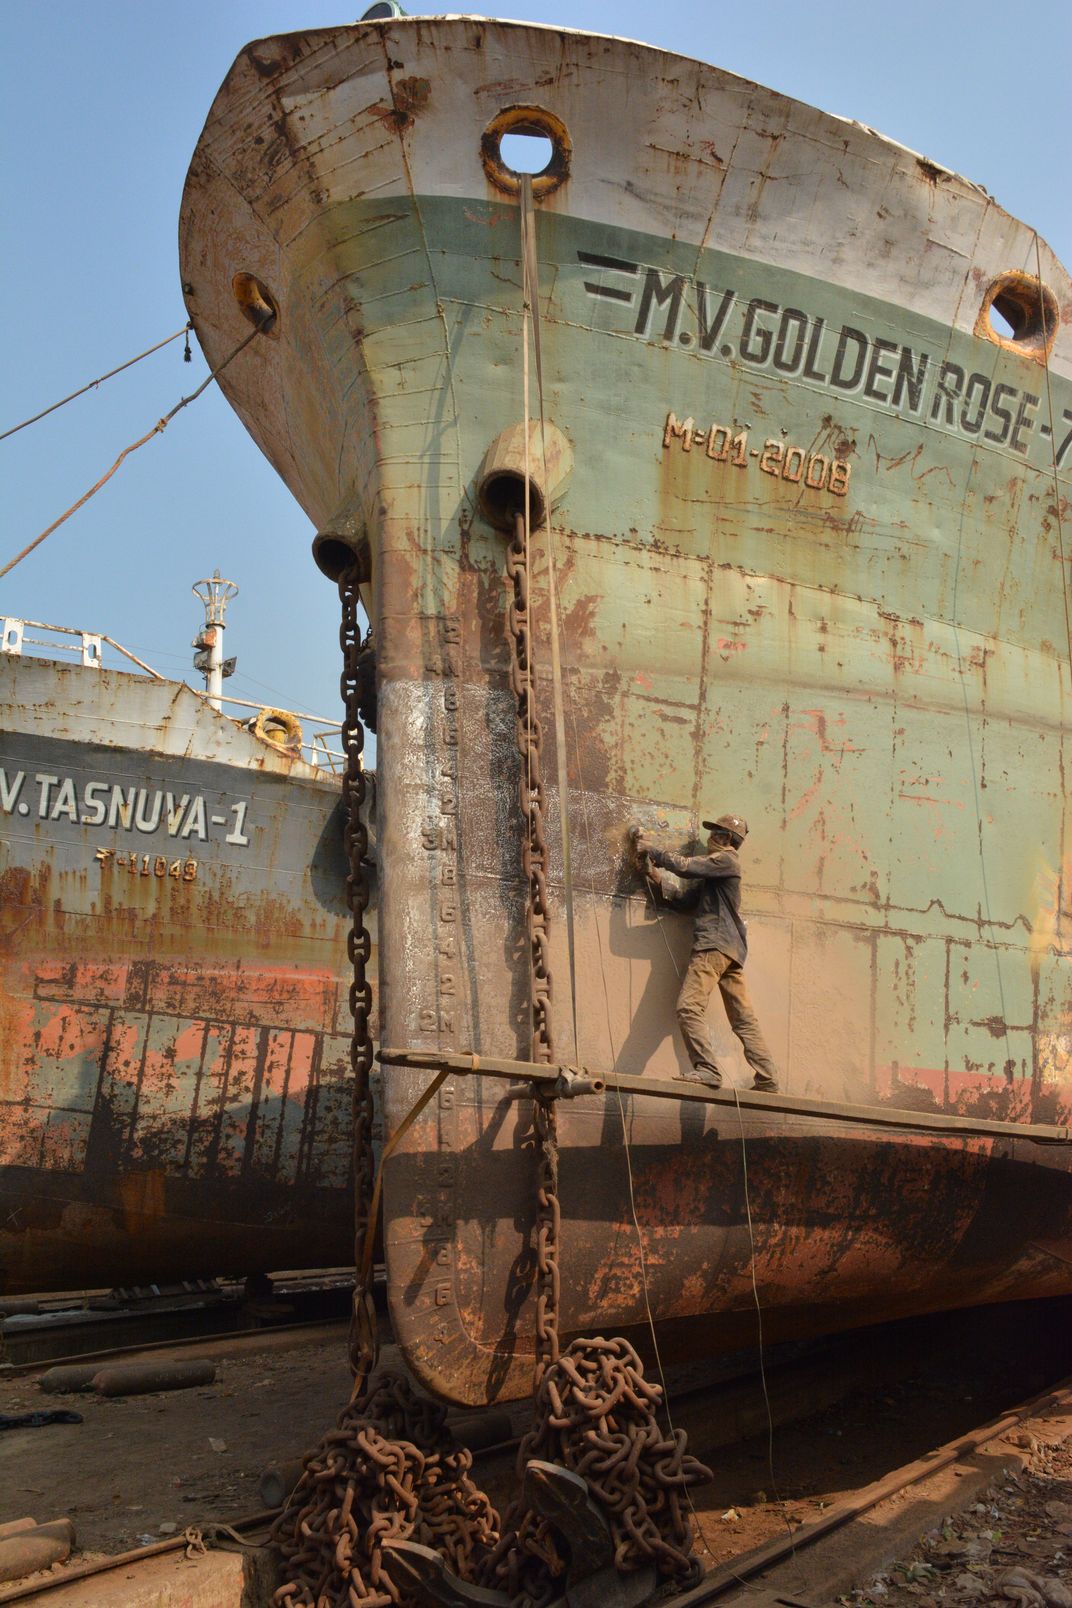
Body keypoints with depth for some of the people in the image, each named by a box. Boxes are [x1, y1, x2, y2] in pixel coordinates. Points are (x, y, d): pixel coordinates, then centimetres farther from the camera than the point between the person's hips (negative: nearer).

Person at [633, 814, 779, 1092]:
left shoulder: (726, 859, -1)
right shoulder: (713, 871, 27)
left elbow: (685, 866, -13)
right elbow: (686, 899, 20)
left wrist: (651, 850, -3)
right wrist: (658, 880, 8)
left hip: (714, 945, -10)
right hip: (732, 949, 10)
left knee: (689, 1007, -17)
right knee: (743, 1017, 7)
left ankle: (708, 1070, -23)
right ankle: (767, 1077, 6)